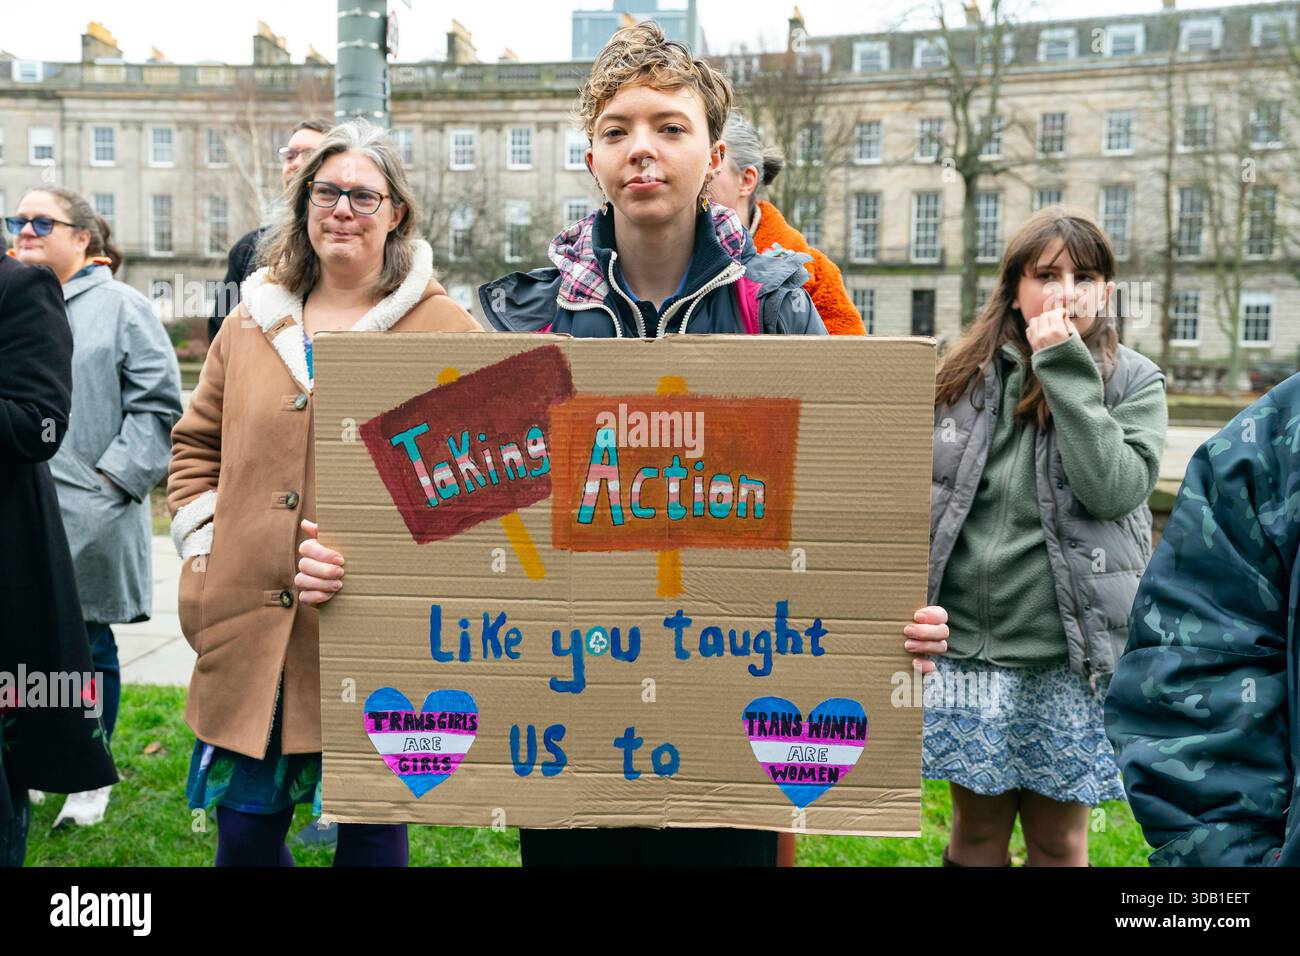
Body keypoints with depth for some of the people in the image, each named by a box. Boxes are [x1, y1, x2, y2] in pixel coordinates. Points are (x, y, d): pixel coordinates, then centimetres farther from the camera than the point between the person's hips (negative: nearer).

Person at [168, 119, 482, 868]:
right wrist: (203, 545, 8)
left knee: (373, 828, 12)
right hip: (253, 627, 3)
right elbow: (197, 445, 20)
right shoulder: (251, 325, 11)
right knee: (245, 831, 11)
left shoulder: (447, 330, -1)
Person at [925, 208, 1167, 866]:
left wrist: (1064, 369, -16)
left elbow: (1115, 487, -19)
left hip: (1067, 661, -1)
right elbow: (919, 505, 9)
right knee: (976, 830, 14)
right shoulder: (963, 377, 4)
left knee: (1058, 841, 11)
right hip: (962, 651, 2)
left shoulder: (1132, 381, -1)